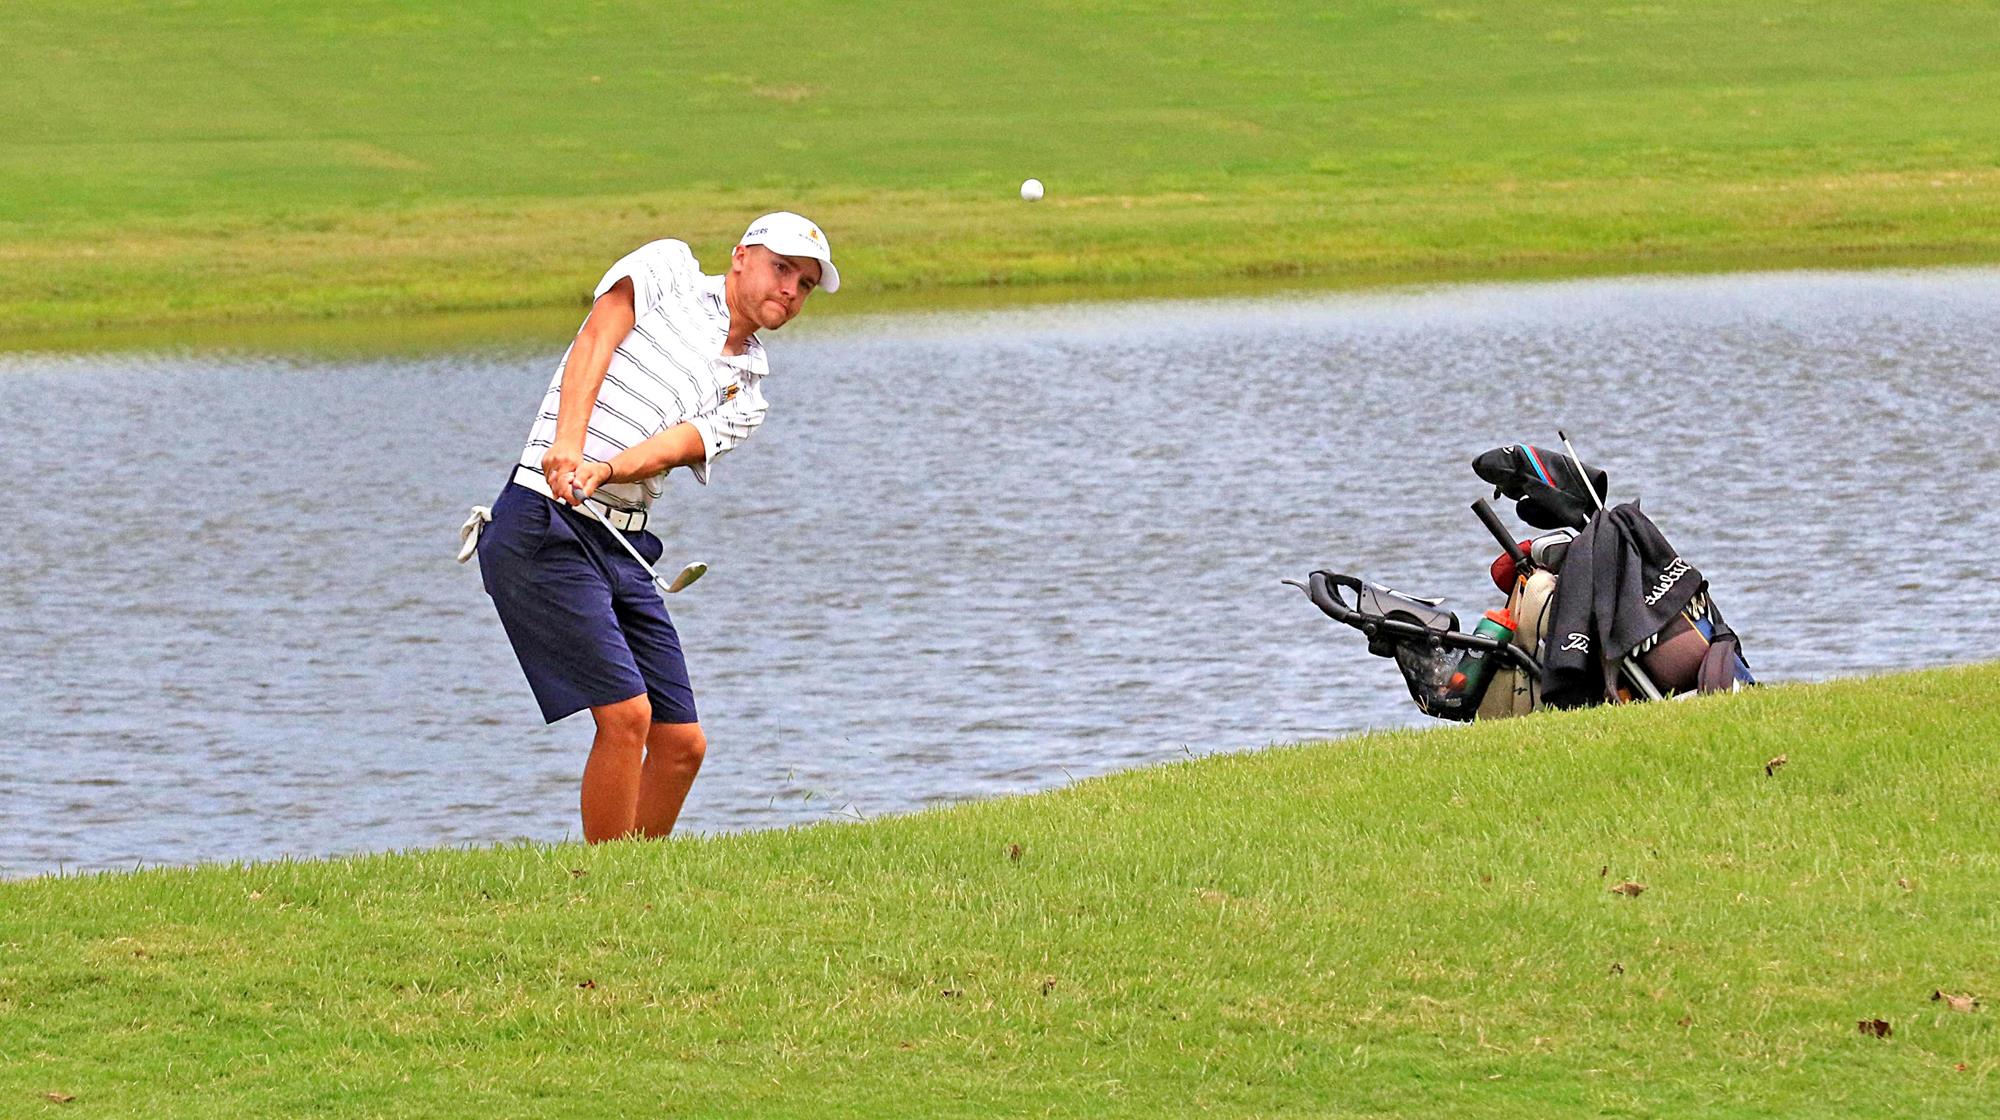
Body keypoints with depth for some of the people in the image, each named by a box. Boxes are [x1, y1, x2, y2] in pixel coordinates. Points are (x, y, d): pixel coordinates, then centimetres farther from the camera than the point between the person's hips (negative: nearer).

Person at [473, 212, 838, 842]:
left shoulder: (747, 394, 17)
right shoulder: (667, 270, 6)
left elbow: (672, 447, -4)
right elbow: (596, 340, -11)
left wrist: (603, 471, -26)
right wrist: (567, 443, -29)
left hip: (626, 545, 7)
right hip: (543, 526, -7)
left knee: (682, 743, 5)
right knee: (626, 713, -17)